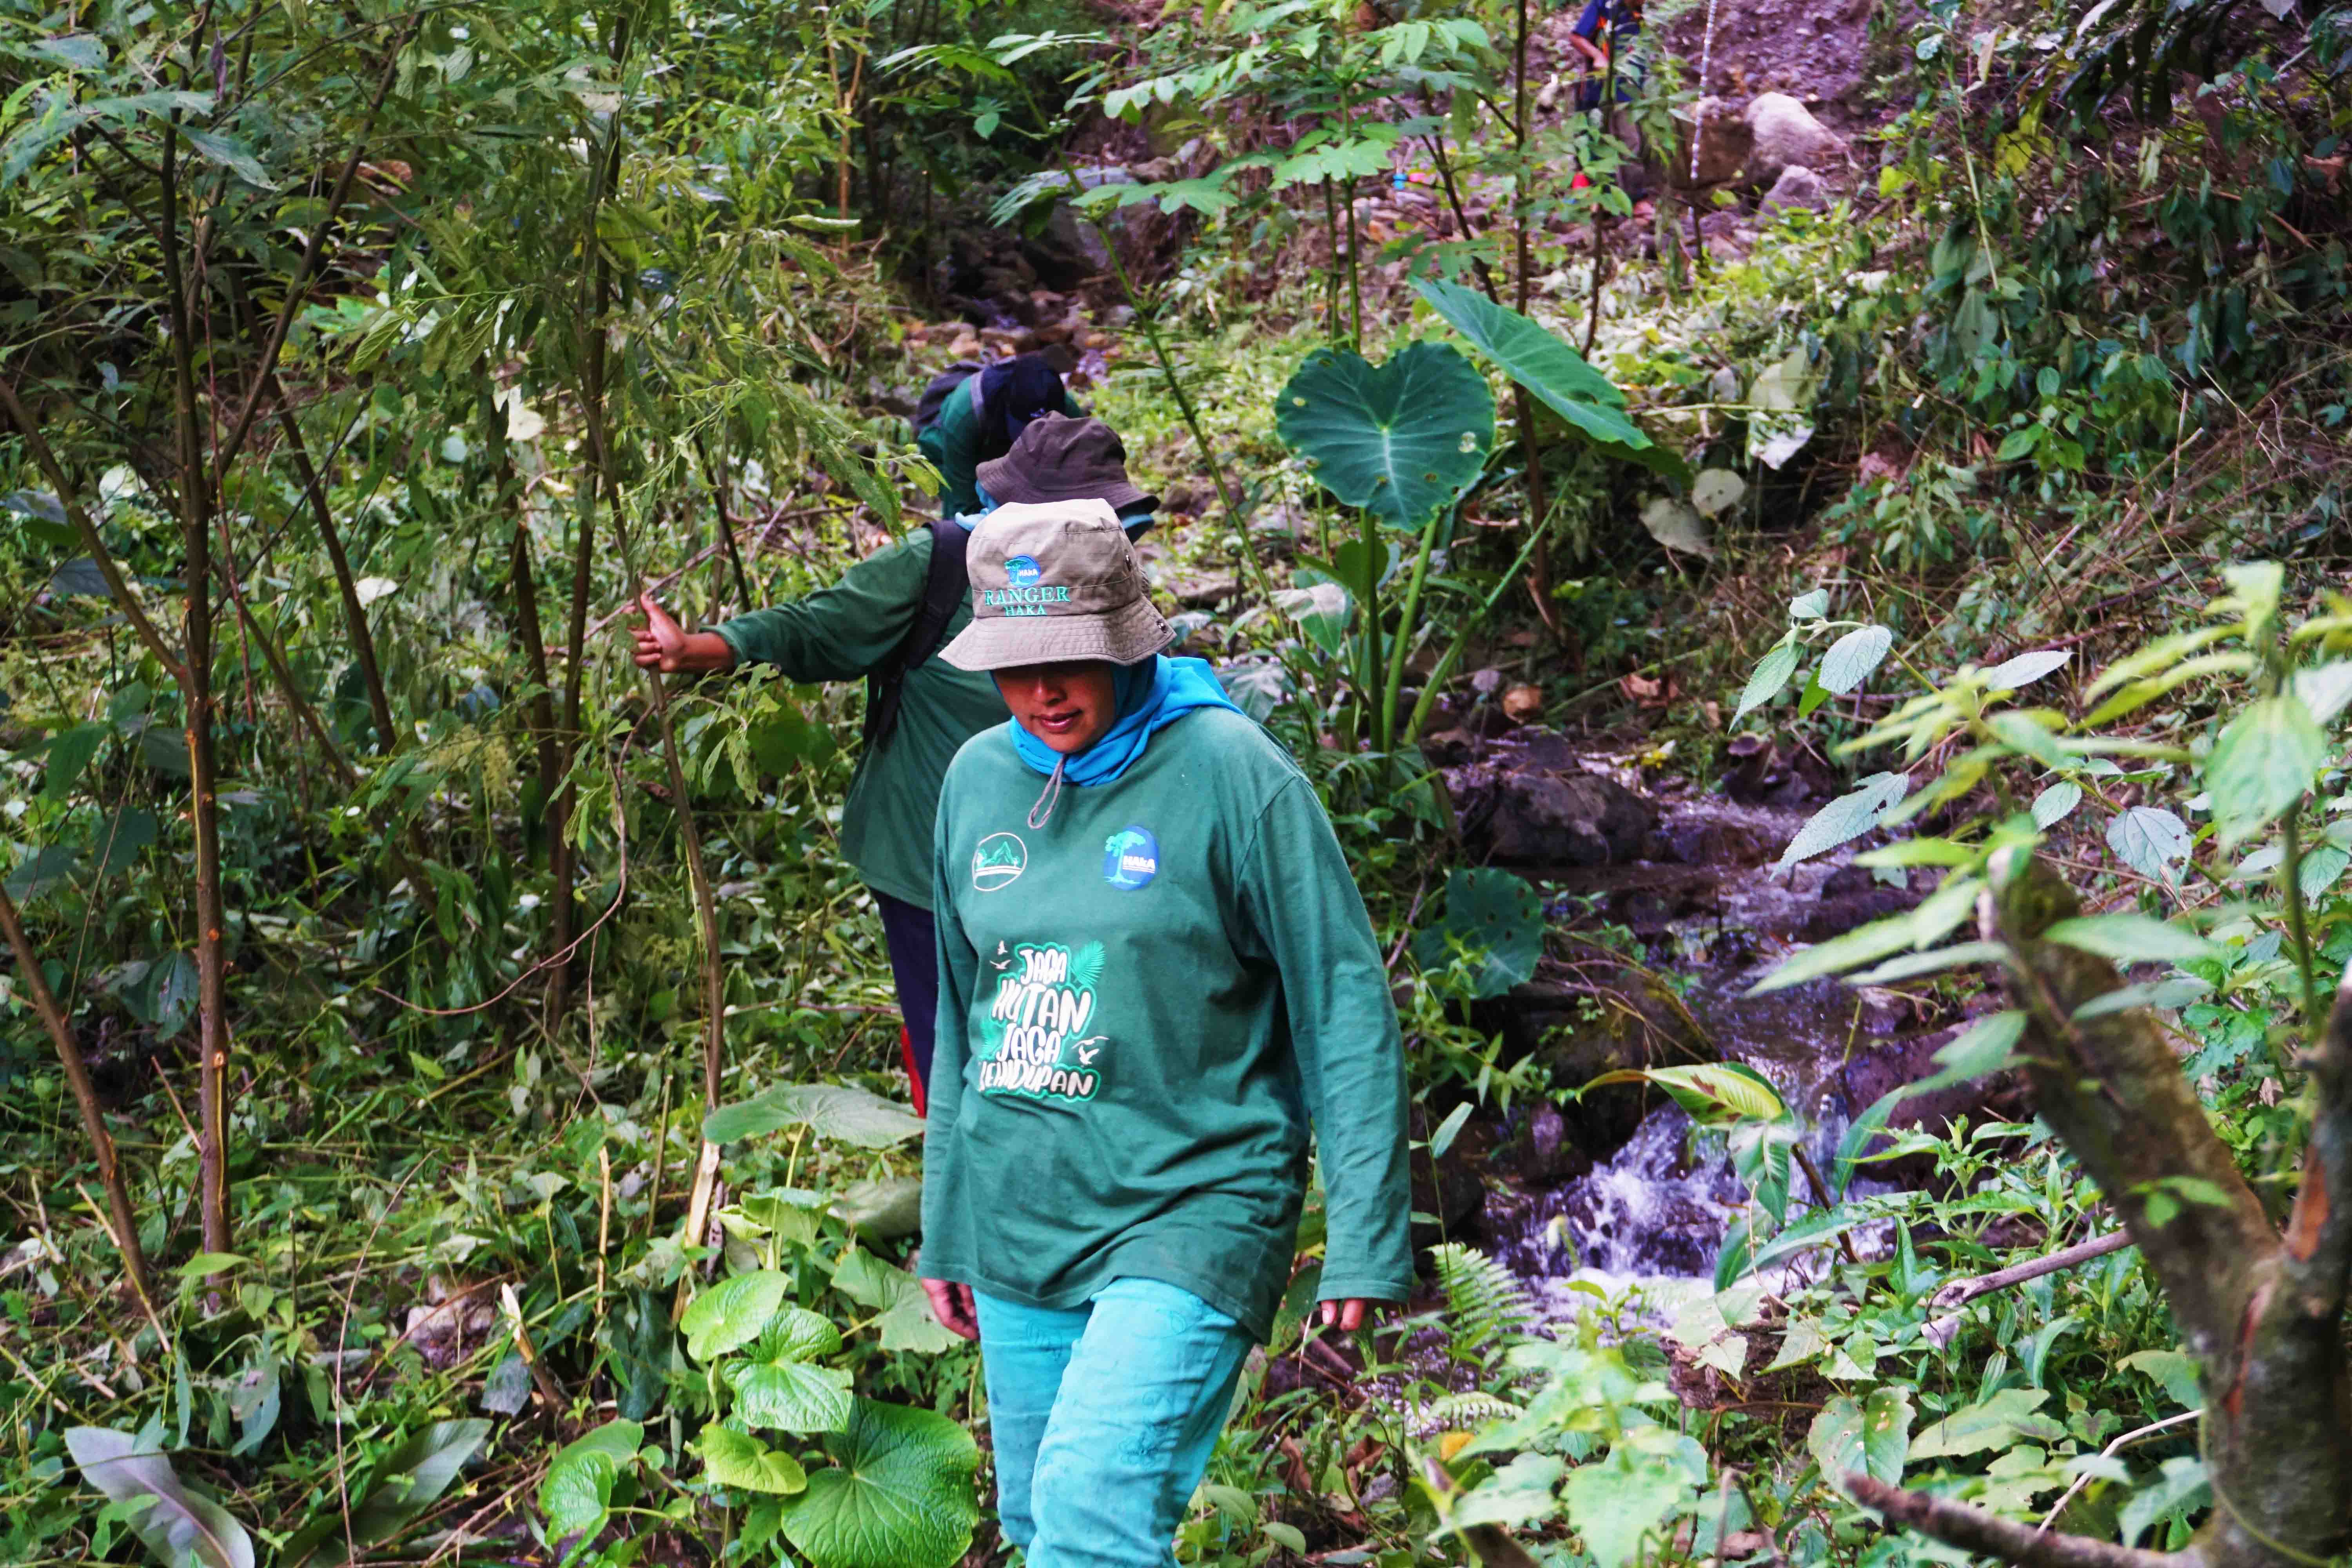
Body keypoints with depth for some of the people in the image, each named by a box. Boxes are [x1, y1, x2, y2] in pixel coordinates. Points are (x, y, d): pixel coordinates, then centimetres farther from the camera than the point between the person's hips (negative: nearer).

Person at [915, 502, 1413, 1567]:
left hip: (1188, 1214, -6)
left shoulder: (1229, 771, -9)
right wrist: (945, 1231, 18)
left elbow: (1343, 1006, -9)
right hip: (1015, 1228, 6)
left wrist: (1364, 1237, -13)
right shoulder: (978, 779, 7)